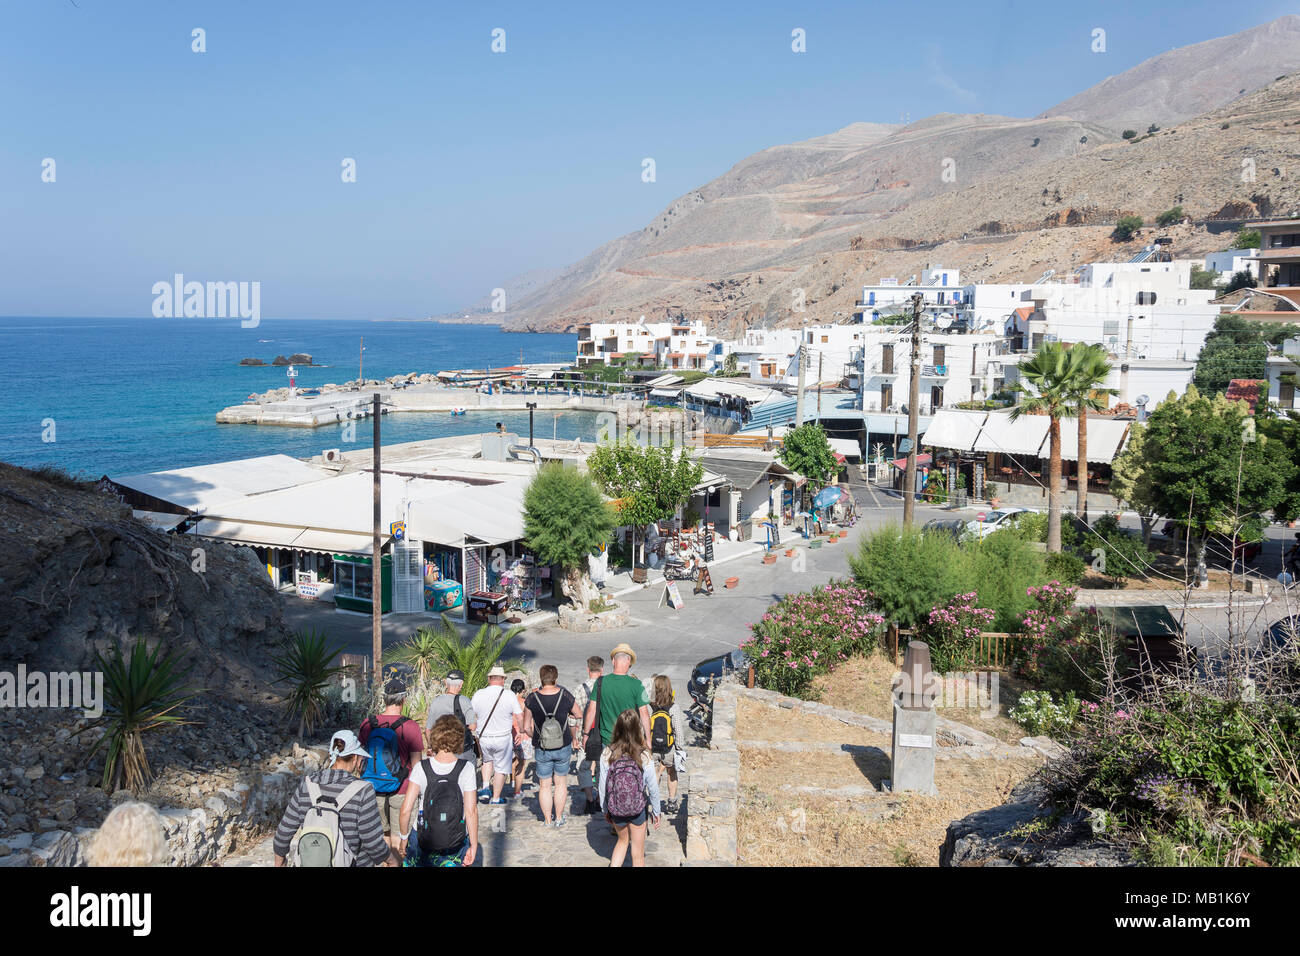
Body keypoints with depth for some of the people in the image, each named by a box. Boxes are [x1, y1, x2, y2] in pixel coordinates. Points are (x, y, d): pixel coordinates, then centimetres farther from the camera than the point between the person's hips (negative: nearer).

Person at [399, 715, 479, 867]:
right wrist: (473, 846, -3)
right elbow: (471, 811, -12)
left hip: (422, 841, 0)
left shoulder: (421, 768, -11)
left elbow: (406, 810, -11)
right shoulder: (466, 768, -12)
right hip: (457, 843, 0)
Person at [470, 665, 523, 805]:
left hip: (484, 738, 3)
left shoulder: (478, 695, -6)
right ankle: (496, 797, 19)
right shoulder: (509, 696, -12)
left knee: (487, 760, 30)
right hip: (503, 738, -2)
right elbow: (519, 718, -9)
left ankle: (485, 787, 18)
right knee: (501, 768, 12)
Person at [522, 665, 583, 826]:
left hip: (541, 748, 0)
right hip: (563, 747, 0)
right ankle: (559, 818, 24)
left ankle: (547, 820, 20)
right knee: (561, 783, 16)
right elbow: (579, 715, 3)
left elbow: (526, 727, -6)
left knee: (544, 785, 13)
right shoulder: (565, 695, -12)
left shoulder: (532, 699, -12)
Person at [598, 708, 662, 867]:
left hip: (615, 809, 2)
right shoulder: (644, 756, -20)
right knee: (638, 854, 16)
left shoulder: (607, 754, -16)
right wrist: (656, 812, 4)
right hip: (638, 809, -2)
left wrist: (605, 810, 9)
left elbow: (603, 787, -7)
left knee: (622, 841, 28)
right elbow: (653, 788, -11)